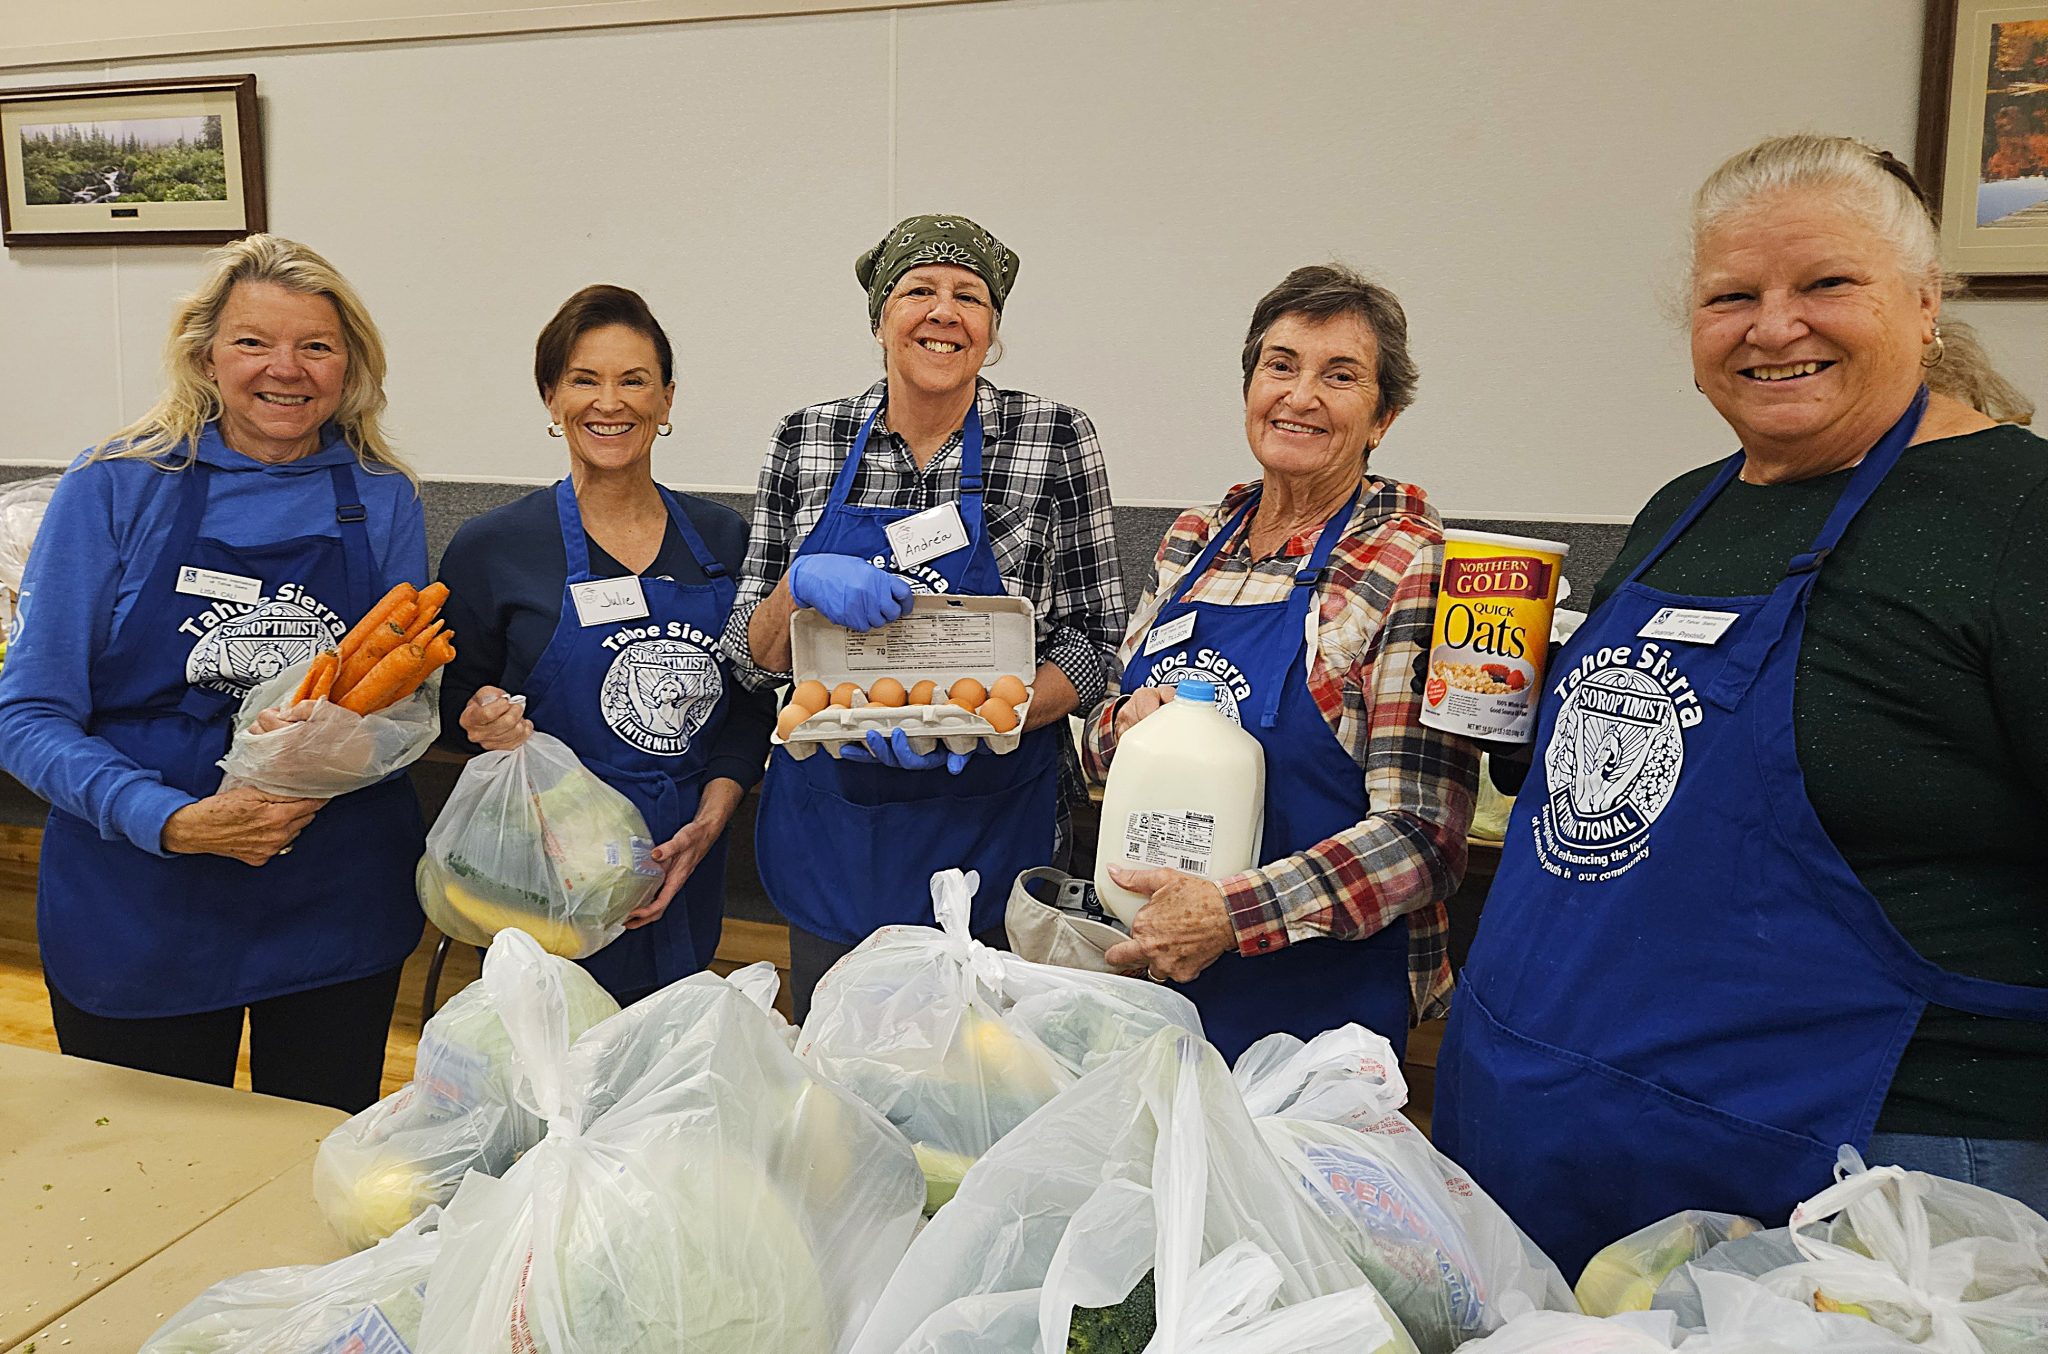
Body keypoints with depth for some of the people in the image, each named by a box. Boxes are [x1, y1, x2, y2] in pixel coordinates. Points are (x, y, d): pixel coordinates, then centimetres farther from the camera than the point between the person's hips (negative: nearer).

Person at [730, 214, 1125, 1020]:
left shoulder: (1056, 440, -5)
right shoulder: (805, 443, 1)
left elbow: (1093, 642, -4)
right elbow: (754, 658, 4)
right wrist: (803, 581, -17)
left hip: (989, 824, -2)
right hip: (831, 825, 2)